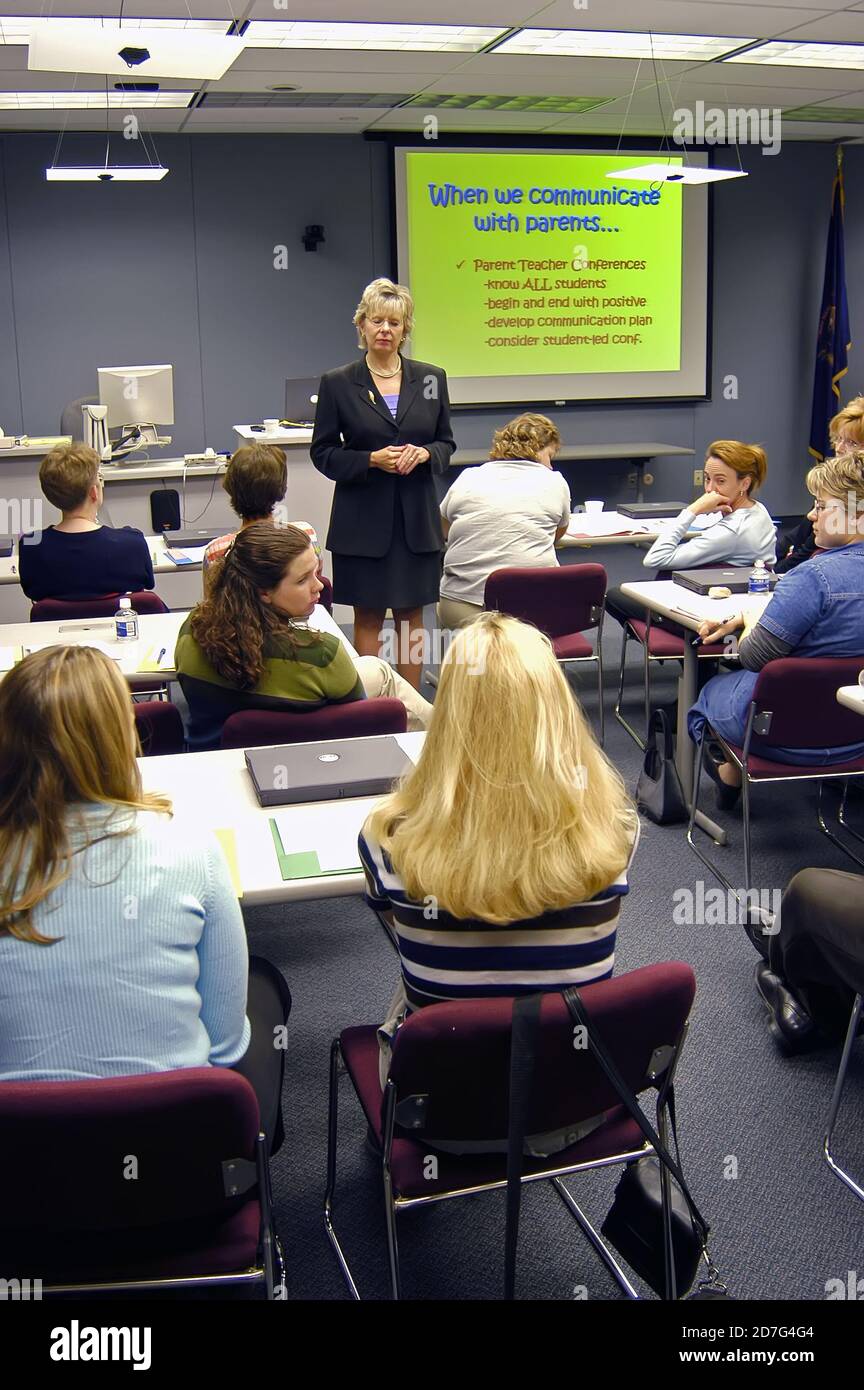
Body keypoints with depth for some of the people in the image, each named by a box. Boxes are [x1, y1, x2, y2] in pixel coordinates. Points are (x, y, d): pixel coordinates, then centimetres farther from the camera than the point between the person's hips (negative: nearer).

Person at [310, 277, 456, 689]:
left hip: (416, 516, 3)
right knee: (367, 618, 4)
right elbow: (323, 453, 0)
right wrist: (371, 460, -16)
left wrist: (424, 453, -11)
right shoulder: (337, 383, -2)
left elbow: (447, 442, 12)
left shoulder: (431, 379, 5)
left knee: (411, 615, 9)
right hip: (363, 519, -2)